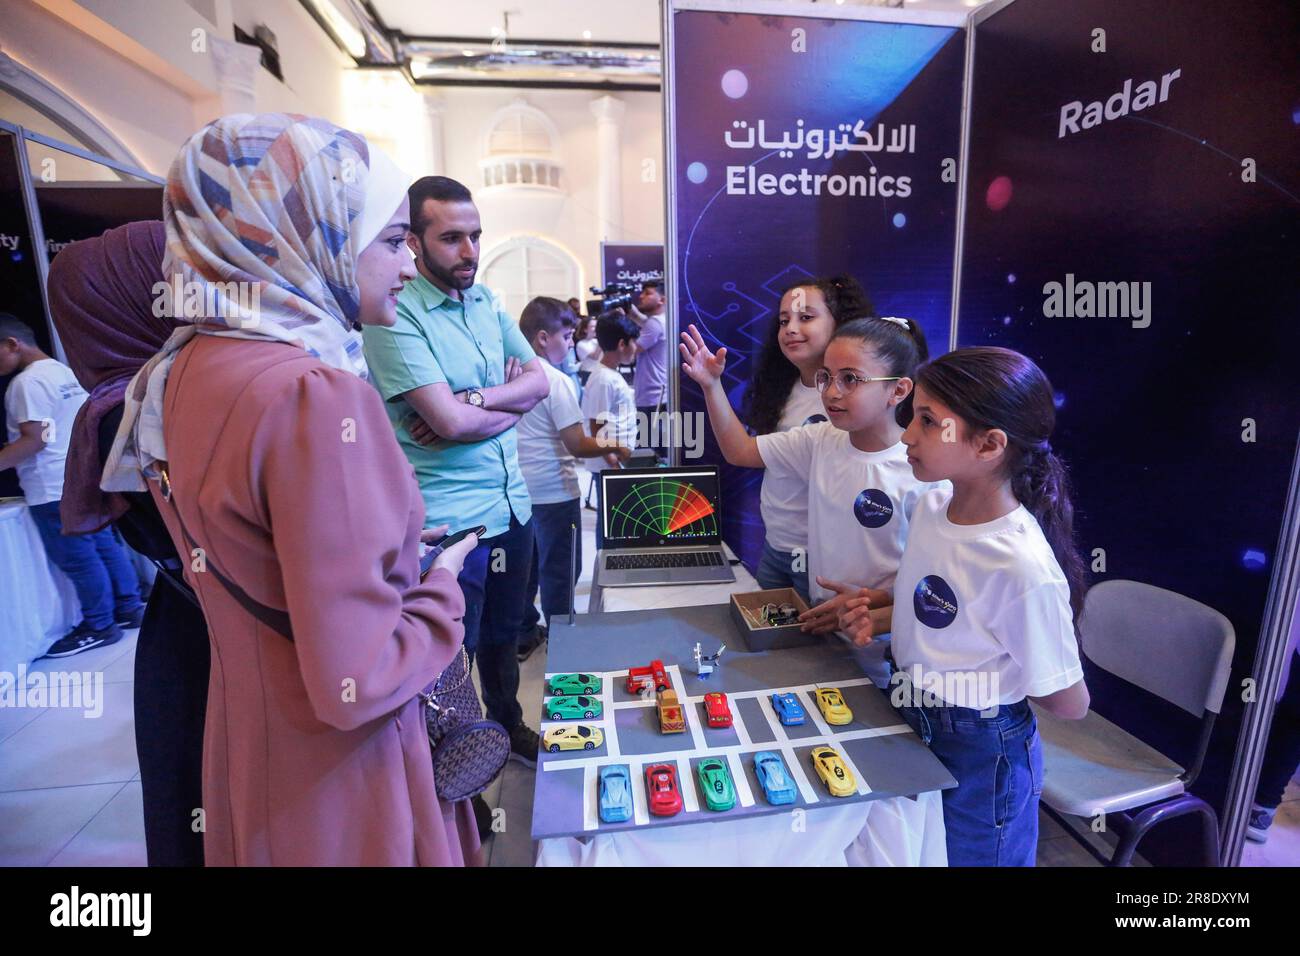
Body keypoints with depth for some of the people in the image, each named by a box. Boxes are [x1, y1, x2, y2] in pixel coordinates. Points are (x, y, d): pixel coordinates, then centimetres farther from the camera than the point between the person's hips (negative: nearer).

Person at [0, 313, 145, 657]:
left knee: (77, 559, 0)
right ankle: (129, 607, 21)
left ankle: (99, 627, 9)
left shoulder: (28, 381, -15)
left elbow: (34, 440, -21)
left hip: (54, 489, -9)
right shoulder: (64, 372, 13)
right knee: (104, 545, 14)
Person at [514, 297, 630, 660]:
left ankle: (523, 634, 31)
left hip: (519, 488, 7)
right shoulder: (557, 381, -17)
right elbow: (578, 445, -19)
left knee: (524, 565, 18)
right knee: (559, 570, 8)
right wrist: (615, 449, -4)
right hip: (553, 491, -7)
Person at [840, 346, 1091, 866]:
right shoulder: (933, 505, -11)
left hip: (980, 755, -6)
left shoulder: (1024, 566, -32)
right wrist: (876, 616, -8)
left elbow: (1070, 704, -18)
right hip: (912, 724, 6)